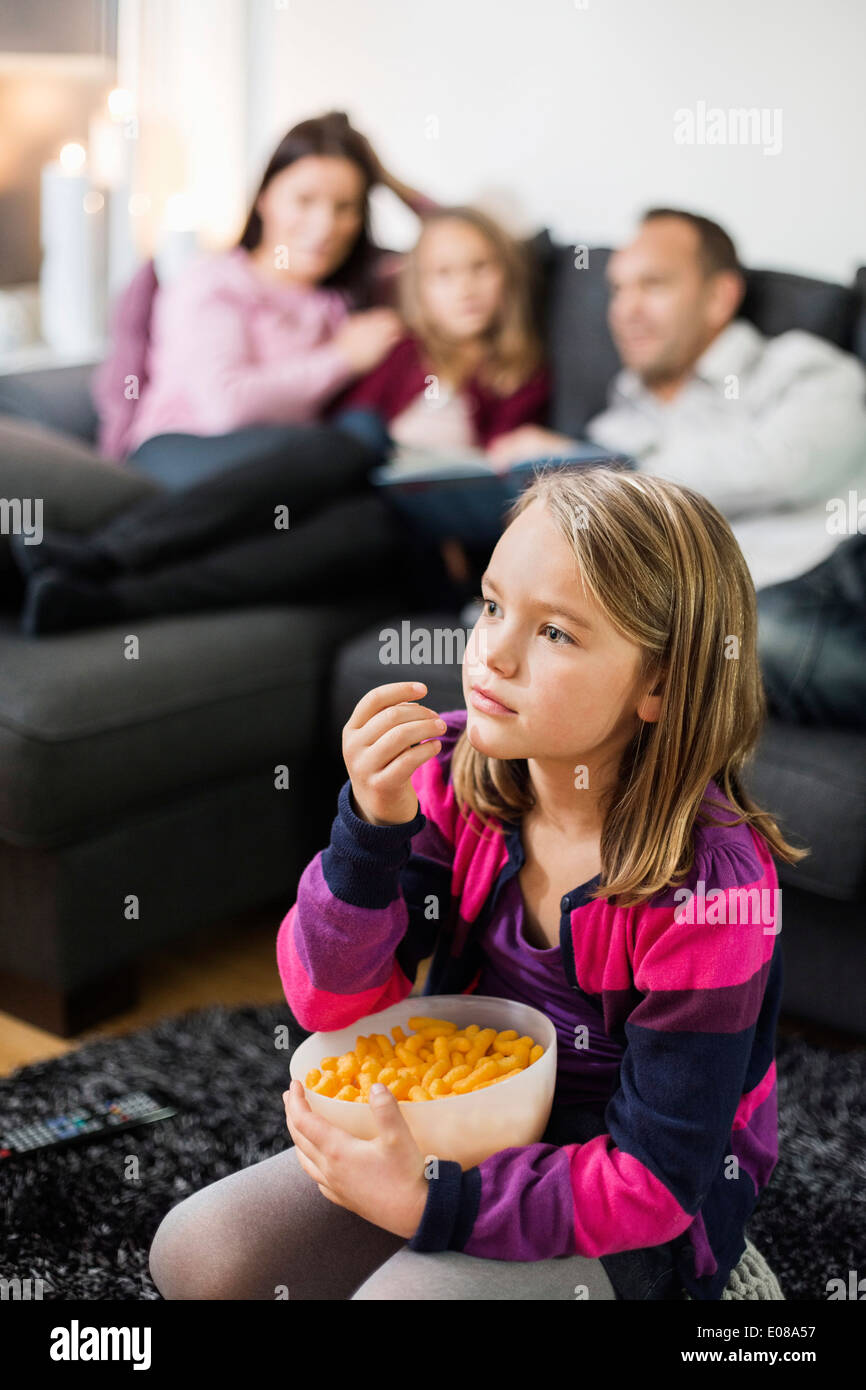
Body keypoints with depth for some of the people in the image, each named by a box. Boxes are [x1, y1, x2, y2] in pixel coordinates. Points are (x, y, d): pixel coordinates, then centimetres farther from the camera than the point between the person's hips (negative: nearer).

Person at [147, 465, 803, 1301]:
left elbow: (657, 1179, -22)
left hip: (636, 1226, -5)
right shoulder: (456, 772, -12)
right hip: (466, 1130, 5)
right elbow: (334, 1005, -11)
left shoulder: (710, 881, -25)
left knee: (400, 1293, -28)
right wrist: (371, 826, -27)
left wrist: (432, 1203, -30)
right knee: (197, 1252, -6)